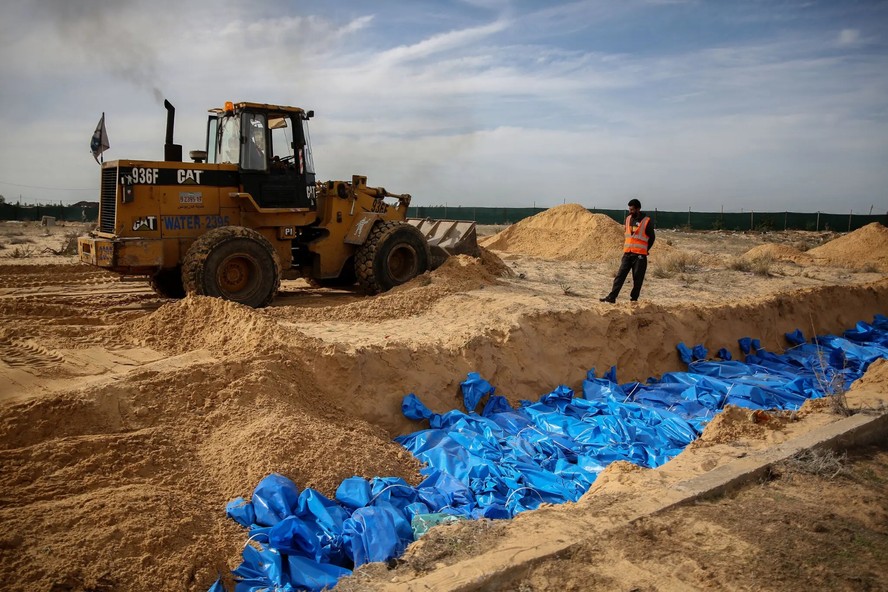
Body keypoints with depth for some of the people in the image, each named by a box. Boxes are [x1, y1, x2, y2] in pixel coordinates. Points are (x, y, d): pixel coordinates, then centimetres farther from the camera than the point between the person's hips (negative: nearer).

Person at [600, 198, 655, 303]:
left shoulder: (646, 221, -8)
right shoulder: (628, 219, 9)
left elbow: (652, 237, 2)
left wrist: (645, 250, 5)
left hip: (639, 255, -5)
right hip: (627, 253, 5)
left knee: (637, 279, 1)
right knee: (620, 275, -2)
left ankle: (634, 299, 10)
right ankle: (612, 297, -6)